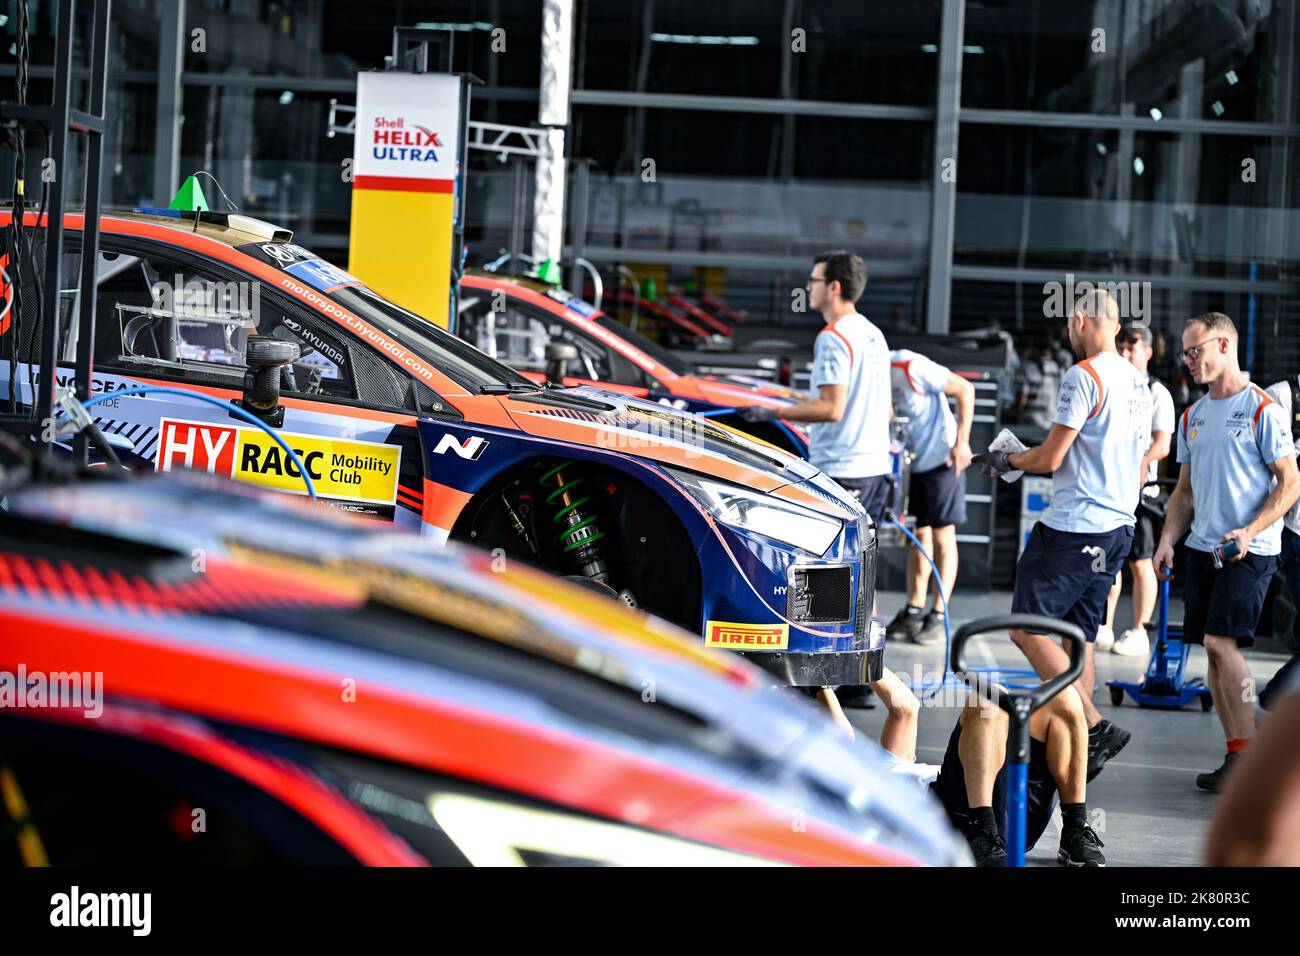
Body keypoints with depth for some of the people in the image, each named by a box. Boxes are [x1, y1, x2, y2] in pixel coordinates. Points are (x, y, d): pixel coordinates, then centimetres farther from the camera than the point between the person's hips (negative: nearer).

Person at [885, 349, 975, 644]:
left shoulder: (910, 367, -26)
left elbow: (965, 389, -19)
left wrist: (962, 442, -20)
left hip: (942, 458, -7)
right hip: (909, 462, 7)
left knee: (943, 536, -1)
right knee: (917, 536, 10)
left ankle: (938, 617, 2)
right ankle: (913, 612, 15)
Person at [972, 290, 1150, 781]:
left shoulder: (1084, 376, -13)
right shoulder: (1138, 383, 15)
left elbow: (1049, 458, -12)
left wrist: (1005, 460, 6)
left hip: (1075, 526, -9)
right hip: (1118, 527, 9)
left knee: (1028, 628, -7)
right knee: (1078, 638, 12)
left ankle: (1095, 727, -14)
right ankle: (1079, 743, 8)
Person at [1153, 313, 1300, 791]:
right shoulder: (1192, 416, 15)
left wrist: (1250, 531, -19)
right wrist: (1168, 539, 7)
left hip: (1249, 551, -7)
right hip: (1203, 548, 7)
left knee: (1221, 642, -17)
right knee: (1215, 650, 5)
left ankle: (1252, 754, -11)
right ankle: (1237, 756, 10)